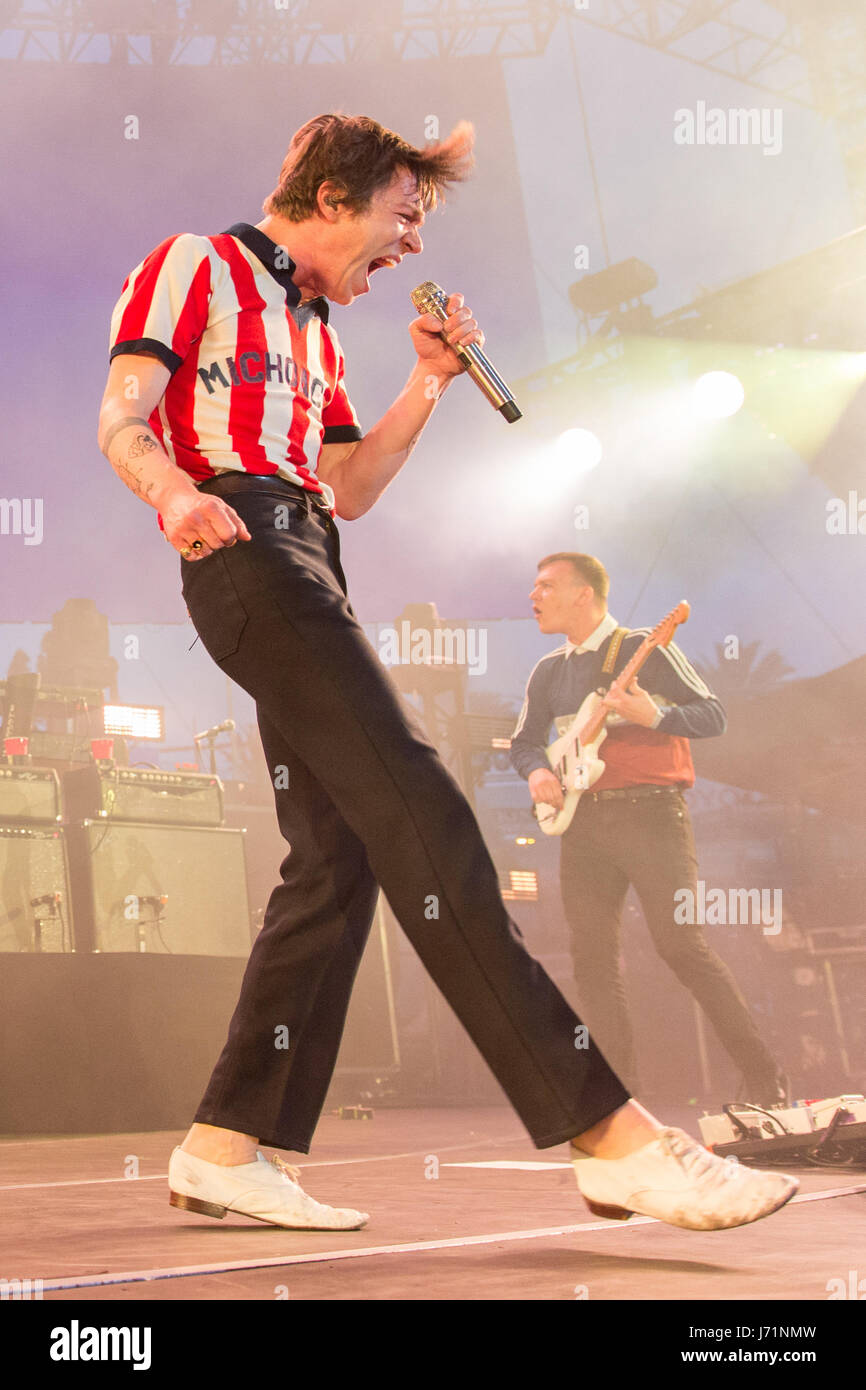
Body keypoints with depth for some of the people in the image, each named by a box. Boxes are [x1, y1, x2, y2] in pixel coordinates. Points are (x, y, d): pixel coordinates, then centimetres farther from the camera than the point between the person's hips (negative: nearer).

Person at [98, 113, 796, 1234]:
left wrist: (429, 380, 16)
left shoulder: (310, 329, 30)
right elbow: (120, 420, -6)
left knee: (338, 862, 0)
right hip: (244, 543, -10)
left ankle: (224, 1152, 3)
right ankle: (611, 1135, -28)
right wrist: (172, 487, -27)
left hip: (306, 569, 10)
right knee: (417, 813, -20)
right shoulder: (196, 266, 6)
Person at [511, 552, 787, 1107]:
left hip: (651, 813, -6)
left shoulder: (645, 649, -1)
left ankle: (765, 1080, -5)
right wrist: (538, 771, 2)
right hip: (584, 822, 6)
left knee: (682, 944, -14)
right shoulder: (549, 672, 16)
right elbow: (525, 740, 24)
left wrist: (654, 716, -20)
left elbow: (714, 715, -3)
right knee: (593, 956, -1)